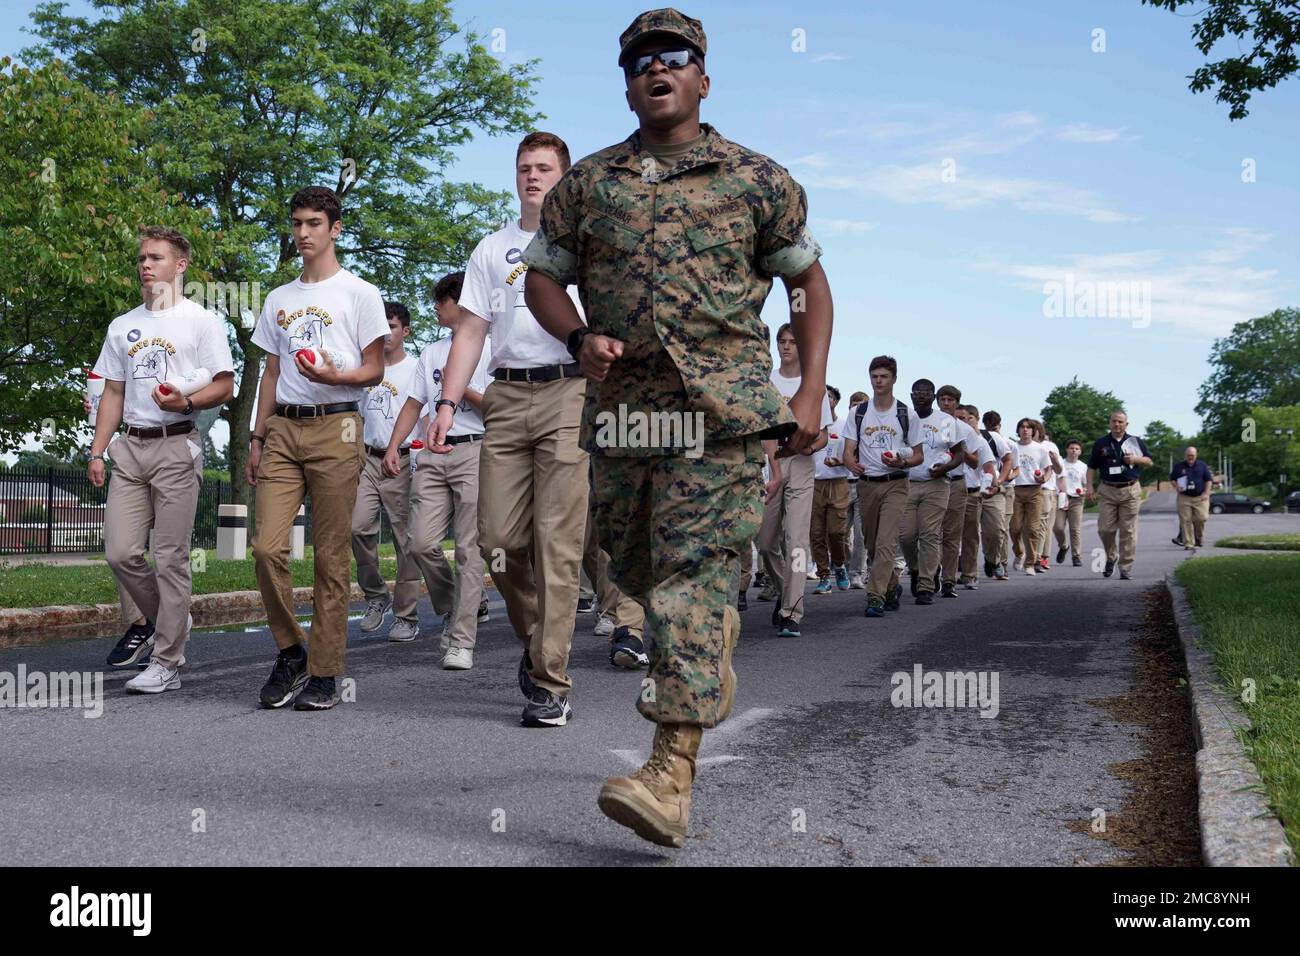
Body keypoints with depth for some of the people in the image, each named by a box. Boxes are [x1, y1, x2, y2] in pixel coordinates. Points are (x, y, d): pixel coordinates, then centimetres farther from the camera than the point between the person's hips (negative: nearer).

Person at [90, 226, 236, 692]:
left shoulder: (201, 320, 2)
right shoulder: (122, 326, 18)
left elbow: (225, 387, -2)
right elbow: (113, 394, 19)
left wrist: (186, 402, -21)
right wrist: (96, 451, 10)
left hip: (176, 447, -5)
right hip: (129, 447, 5)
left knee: (170, 558, -4)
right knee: (121, 553, 0)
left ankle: (166, 663, 3)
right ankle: (162, 620, 26)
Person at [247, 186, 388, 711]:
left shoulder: (359, 294, 4)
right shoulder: (278, 299, 20)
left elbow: (374, 371, 1)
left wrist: (333, 375, -19)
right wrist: (257, 437, 15)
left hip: (336, 429, -4)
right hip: (283, 430, 4)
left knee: (330, 556, -2)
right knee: (267, 547, -7)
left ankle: (324, 672, 5)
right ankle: (290, 651, 12)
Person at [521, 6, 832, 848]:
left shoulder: (757, 179, 7)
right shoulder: (588, 183, 12)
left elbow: (809, 280, 10)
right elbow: (543, 276, 17)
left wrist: (812, 394, 0)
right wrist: (580, 338, -4)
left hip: (723, 407, -4)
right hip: (624, 403, 4)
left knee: (691, 570, -13)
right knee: (634, 564, 14)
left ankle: (673, 776, -15)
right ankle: (712, 645, 46)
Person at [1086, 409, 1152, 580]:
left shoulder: (1136, 442, 9)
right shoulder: (1100, 443, 9)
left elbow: (1149, 462, 13)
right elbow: (1092, 467, 11)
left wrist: (1135, 459, -7)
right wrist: (1090, 486, -2)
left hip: (1130, 491, -1)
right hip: (1107, 491, 1)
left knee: (1128, 531, -2)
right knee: (1104, 529, -3)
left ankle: (1126, 569, 3)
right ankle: (1111, 558, 23)